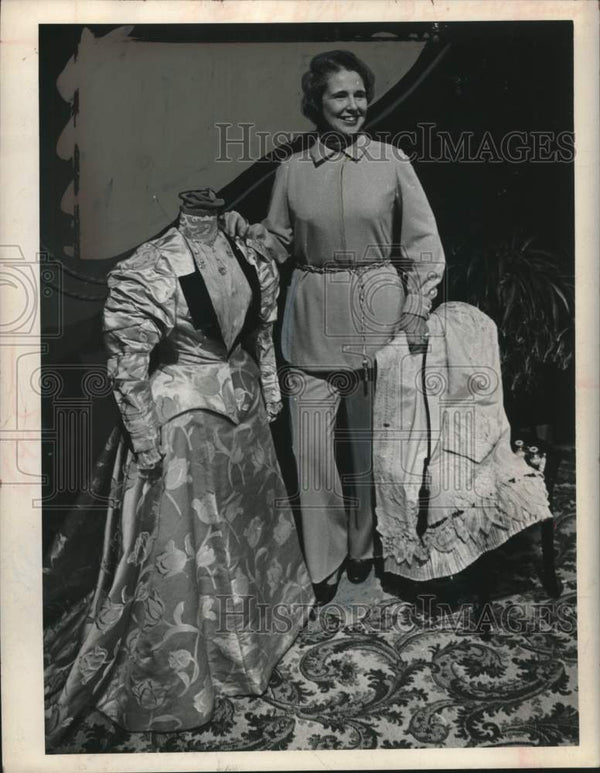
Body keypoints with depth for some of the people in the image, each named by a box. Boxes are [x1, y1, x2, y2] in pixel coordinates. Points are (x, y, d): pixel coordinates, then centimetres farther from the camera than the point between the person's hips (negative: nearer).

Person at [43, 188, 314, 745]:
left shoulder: (249, 257, 0)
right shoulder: (144, 275, -21)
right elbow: (126, 368, -18)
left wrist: (270, 395, 15)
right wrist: (145, 442, -17)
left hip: (243, 407, 7)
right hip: (180, 420, -7)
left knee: (249, 513, 24)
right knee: (179, 550, 4)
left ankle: (249, 620, 52)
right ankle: (166, 684, 25)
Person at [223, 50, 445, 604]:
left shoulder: (391, 162, 0)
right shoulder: (293, 169, 5)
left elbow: (424, 247, 1)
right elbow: (282, 244, 13)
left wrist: (416, 312, -7)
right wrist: (248, 231, -7)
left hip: (378, 315, -1)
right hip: (312, 320, 1)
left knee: (372, 442, 11)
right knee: (311, 448, 0)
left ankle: (363, 546, 34)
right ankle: (324, 561, 19)